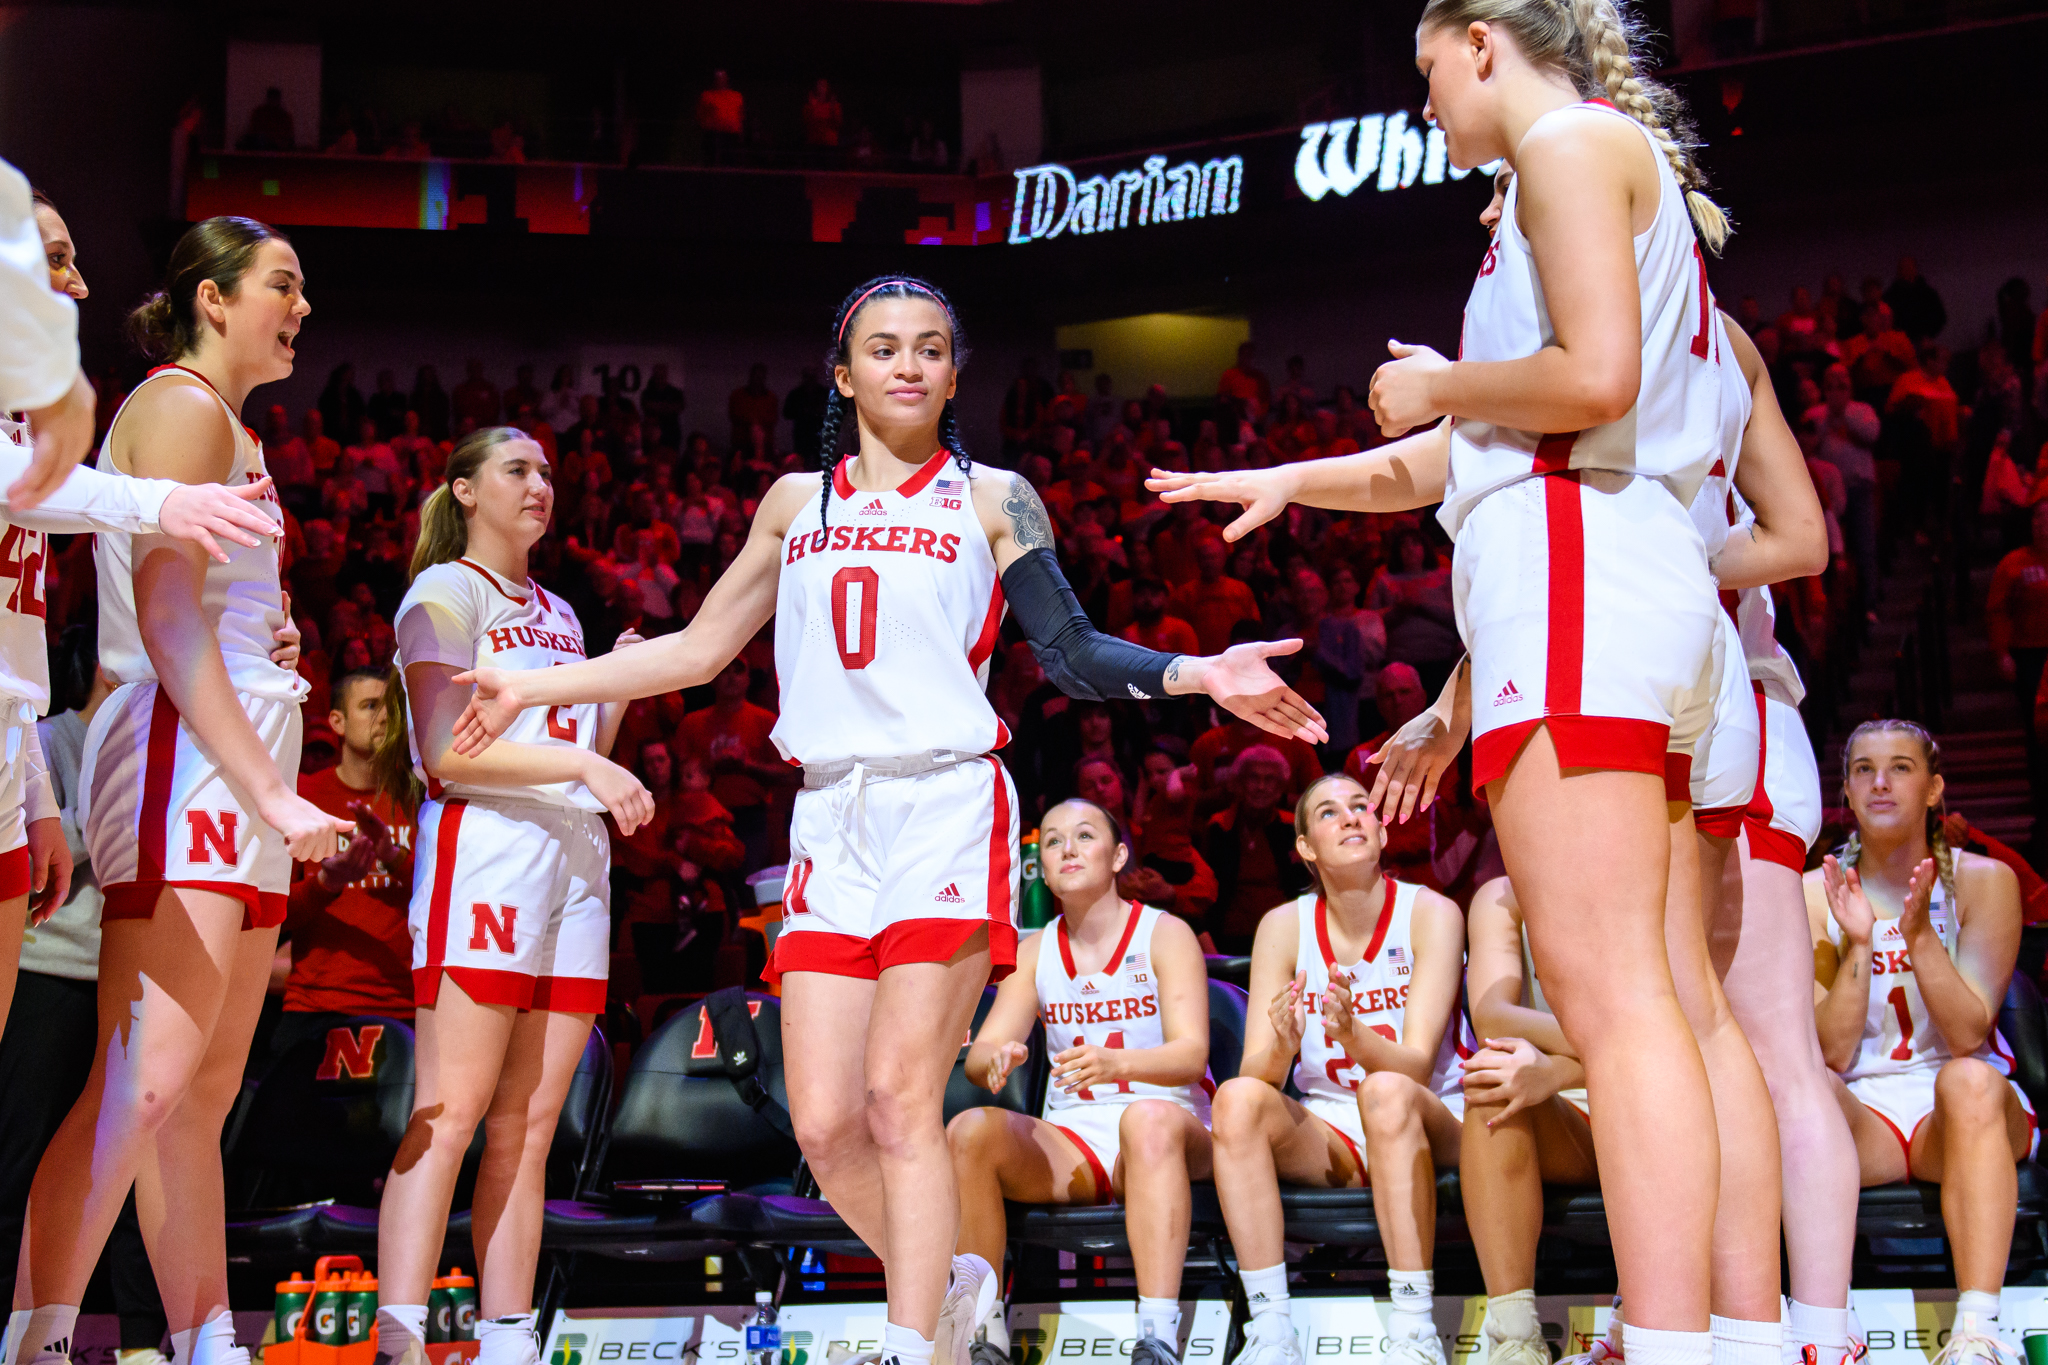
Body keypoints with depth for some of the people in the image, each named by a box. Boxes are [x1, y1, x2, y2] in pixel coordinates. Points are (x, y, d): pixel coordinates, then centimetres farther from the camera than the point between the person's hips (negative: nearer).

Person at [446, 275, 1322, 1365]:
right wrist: (531, 690, 21)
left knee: (898, 1099, -13)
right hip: (830, 823, 4)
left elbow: (1074, 653, 0)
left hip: (946, 809, -4)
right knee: (825, 1125, -2)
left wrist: (1196, 672, -18)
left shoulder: (991, 498, 7)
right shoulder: (797, 502, 17)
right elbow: (699, 650, 22)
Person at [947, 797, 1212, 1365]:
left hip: (1171, 1132, -3)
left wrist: (1115, 1063, -36)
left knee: (1149, 1117, -39)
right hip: (1067, 1140, 4)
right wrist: (996, 1058, -26)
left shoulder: (1166, 934, -1)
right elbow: (978, 1055, 1)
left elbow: (1191, 1054, -14)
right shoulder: (1034, 952, 11)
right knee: (970, 1130, -26)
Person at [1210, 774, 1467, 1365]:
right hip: (1323, 1137, 3)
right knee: (1237, 1098, -27)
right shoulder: (1284, 926, -2)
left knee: (1385, 1092, -36)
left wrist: (1353, 1034, -38)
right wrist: (1282, 1048, -32)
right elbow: (1255, 1072, -9)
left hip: (1429, 1128, -2)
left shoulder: (1430, 912, -9)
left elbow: (1415, 1064, -17)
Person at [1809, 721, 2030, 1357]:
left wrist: (1919, 933, -24)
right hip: (1861, 1112, 1)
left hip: (1963, 1114, -1)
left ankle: (1977, 1328, -45)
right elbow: (1830, 1053, -6)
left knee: (1967, 1079, -36)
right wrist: (1856, 946, -19)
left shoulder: (1983, 881, -1)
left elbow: (1968, 1035, -11)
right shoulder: (1815, 893, 2)